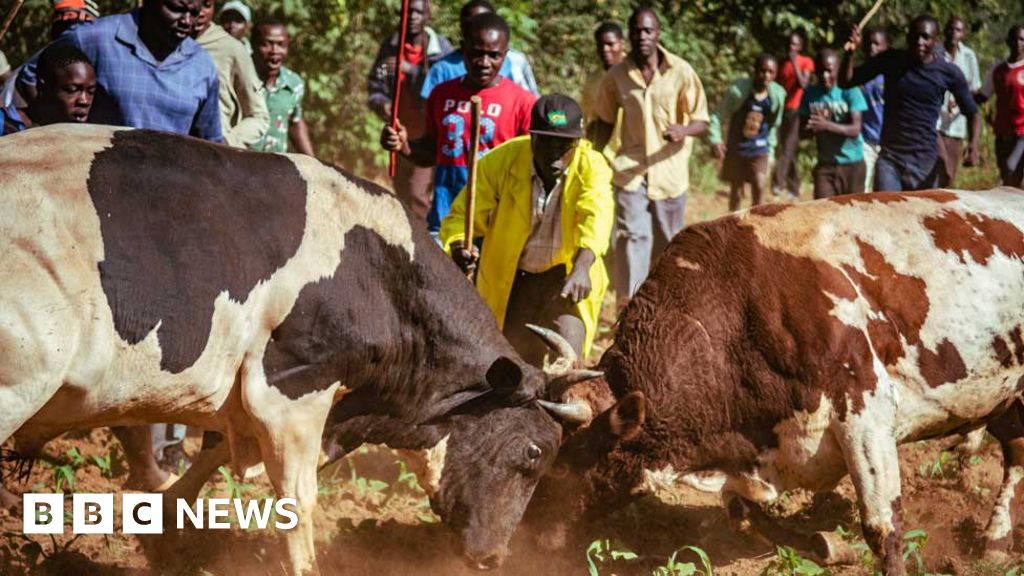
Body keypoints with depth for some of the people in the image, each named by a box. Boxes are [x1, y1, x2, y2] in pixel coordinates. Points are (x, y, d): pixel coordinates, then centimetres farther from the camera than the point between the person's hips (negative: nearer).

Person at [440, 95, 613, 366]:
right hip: (511, 280, 2)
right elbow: (462, 214, -17)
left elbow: (596, 214, -40)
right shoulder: (501, 161, -18)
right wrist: (459, 247, -41)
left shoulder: (591, 166, -22)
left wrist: (582, 267, -59)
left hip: (565, 275, -2)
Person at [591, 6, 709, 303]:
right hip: (630, 171, 0)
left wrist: (684, 130, -26)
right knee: (632, 236, -16)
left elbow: (702, 120, -5)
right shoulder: (616, 76, -2)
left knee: (667, 245, 12)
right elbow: (605, 122, 11)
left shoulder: (681, 72, -8)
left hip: (669, 171, 0)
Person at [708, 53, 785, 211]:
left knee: (759, 188, -14)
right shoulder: (738, 90, -20)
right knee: (736, 192, 8)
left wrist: (770, 149, 11)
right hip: (736, 148, -2)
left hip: (759, 150, 2)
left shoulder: (777, 95, -9)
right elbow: (718, 116, -10)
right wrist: (715, 140, -22)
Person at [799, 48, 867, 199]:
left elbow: (855, 129, -19)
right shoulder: (810, 94, -1)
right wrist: (812, 128, -25)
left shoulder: (850, 91, -11)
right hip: (825, 165, 2)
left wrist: (827, 125, -36)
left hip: (853, 165, -2)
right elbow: (803, 131, 1)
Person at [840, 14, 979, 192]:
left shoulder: (949, 73, -1)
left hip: (925, 162, 0)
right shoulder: (891, 61, 1)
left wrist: (973, 143, -11)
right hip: (890, 158, 0)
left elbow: (972, 113, 8)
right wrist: (850, 52, -14)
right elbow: (845, 82, 4)